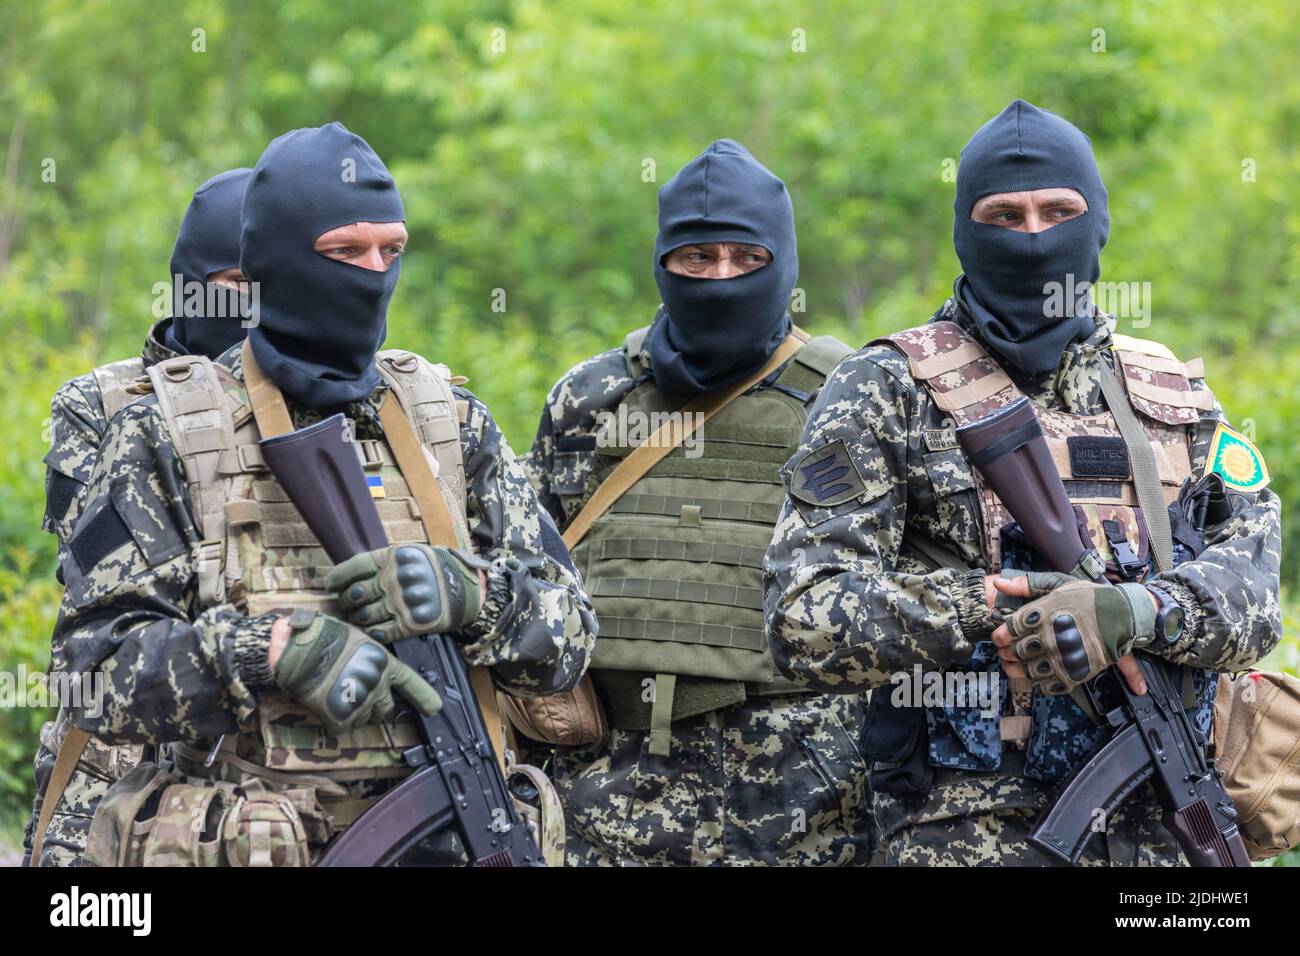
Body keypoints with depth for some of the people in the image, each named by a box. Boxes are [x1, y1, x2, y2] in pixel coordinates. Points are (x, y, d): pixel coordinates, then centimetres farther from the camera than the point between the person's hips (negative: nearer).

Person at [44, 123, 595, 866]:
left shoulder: (451, 422, 8)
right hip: (244, 845, -3)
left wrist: (469, 594, -14)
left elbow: (567, 637, 6)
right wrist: (270, 651, -23)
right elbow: (96, 666, -8)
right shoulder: (166, 437, -1)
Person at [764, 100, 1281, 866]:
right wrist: (992, 605, -18)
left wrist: (1133, 611, -23)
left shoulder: (1175, 398, 14)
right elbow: (807, 617, -7)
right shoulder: (886, 392, 3)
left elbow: (1251, 579, -2)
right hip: (968, 832, -3)